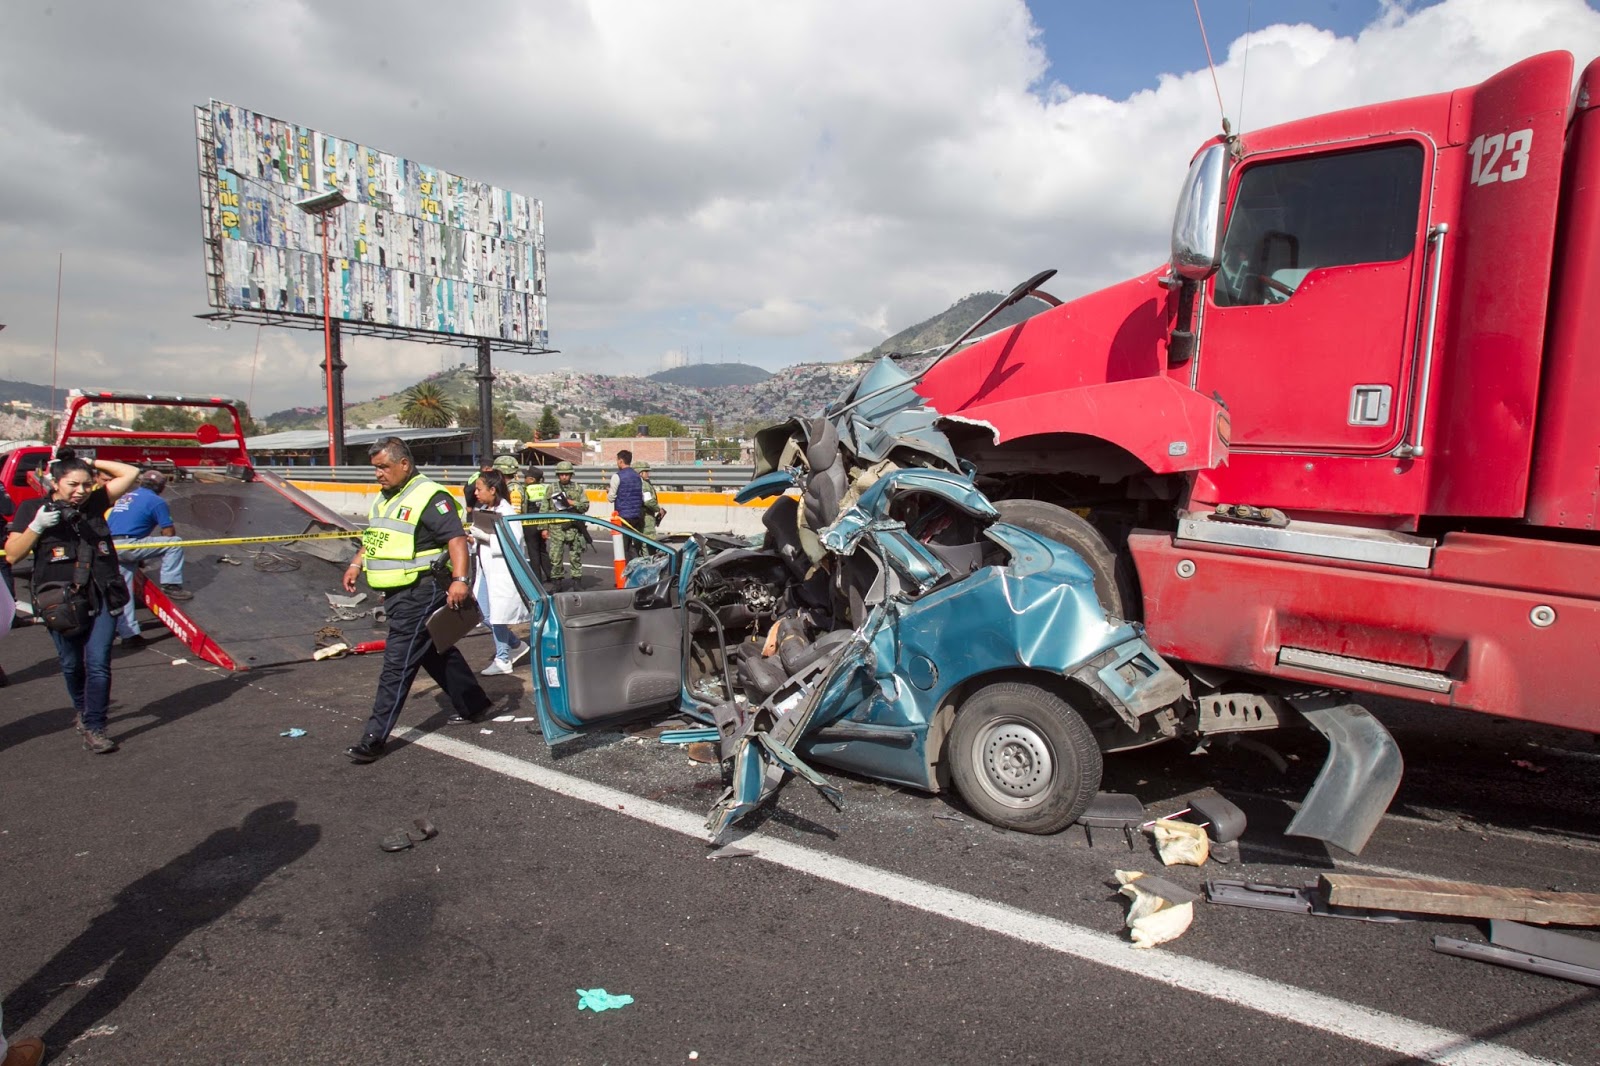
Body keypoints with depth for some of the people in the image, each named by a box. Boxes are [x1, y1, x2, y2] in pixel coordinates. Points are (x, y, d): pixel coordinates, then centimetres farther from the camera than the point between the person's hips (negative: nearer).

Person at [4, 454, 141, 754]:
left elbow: (130, 473, 6)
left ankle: (94, 728, -1)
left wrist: (89, 463, 3)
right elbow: (12, 555, -5)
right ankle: (83, 710, 39)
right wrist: (37, 526, -17)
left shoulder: (94, 503, 3)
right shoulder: (32, 508, -1)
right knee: (71, 664, 14)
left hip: (101, 599, 0)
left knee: (98, 663, -7)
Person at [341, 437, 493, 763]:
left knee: (397, 664, -7)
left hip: (420, 594, -10)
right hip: (397, 594, 10)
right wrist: (357, 565, 18)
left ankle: (374, 738, -3)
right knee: (437, 653, 18)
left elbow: (456, 539, -23)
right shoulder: (384, 499, 15)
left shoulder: (430, 497, -15)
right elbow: (375, 538, 29)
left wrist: (459, 580, -32)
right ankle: (472, 705, 32)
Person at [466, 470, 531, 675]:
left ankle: (502, 659, 12)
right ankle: (516, 645, 26)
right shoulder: (483, 510, 12)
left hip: (501, 568, -9)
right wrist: (474, 538, -3)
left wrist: (487, 536, -23)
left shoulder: (506, 512, -13)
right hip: (485, 567, 9)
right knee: (484, 614, 11)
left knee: (497, 614, -2)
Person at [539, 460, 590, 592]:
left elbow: (585, 505, 2)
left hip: (574, 528, 1)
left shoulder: (578, 489, 9)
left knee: (575, 556, 5)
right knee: (555, 556, 0)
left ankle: (577, 581, 13)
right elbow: (543, 509, 5)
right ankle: (556, 581, 11)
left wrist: (570, 502, -11)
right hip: (556, 528, -1)